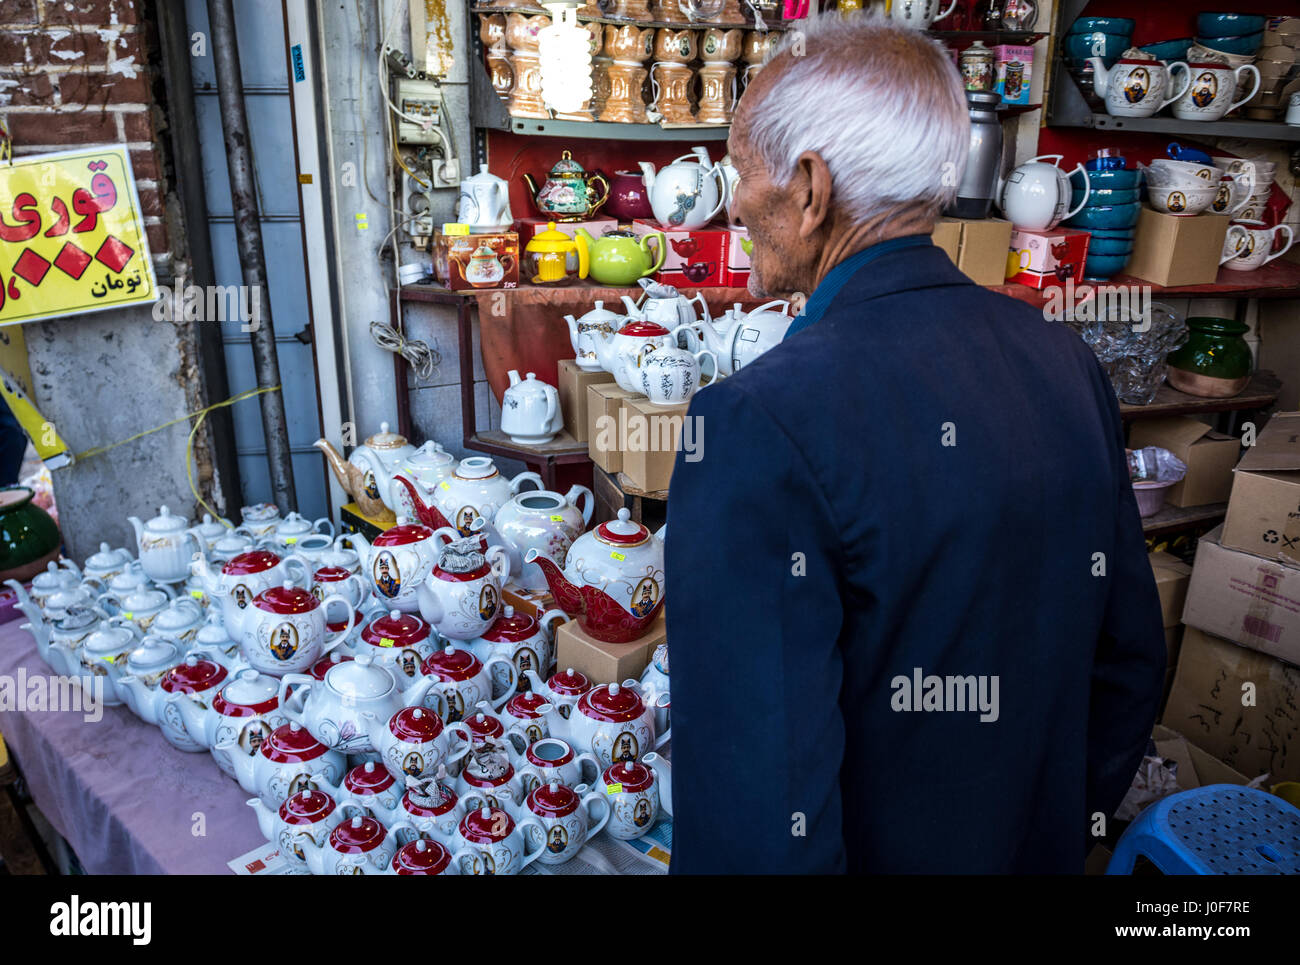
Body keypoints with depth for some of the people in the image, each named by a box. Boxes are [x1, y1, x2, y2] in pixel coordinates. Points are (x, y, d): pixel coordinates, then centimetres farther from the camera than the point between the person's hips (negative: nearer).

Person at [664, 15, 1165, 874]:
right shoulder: (1067, 360, -8)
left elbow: (756, 811, -30)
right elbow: (1130, 661, 1)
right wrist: (1068, 827, 14)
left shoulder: (758, 426, -30)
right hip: (1039, 849, 5)